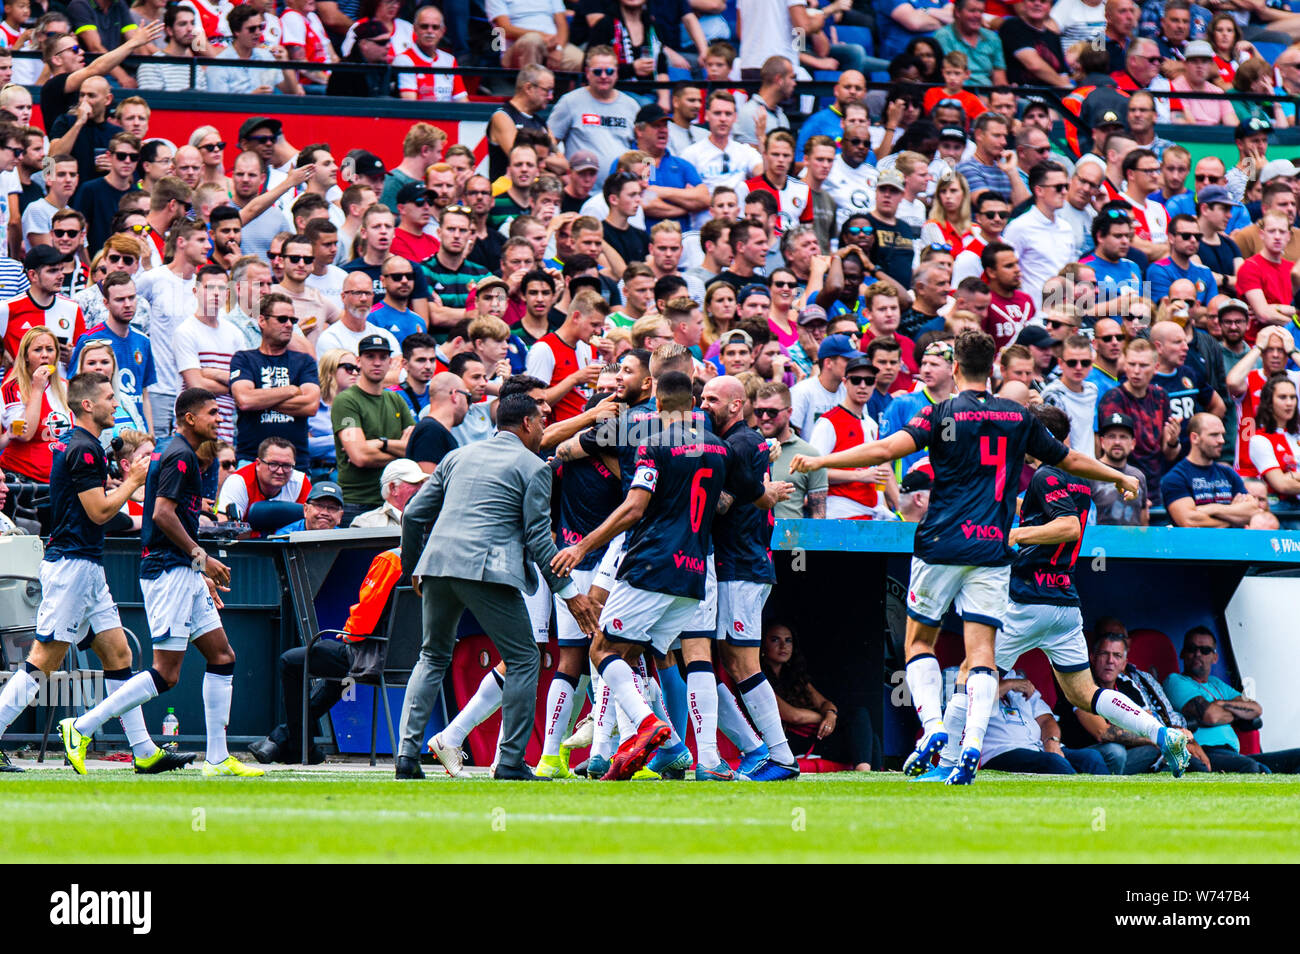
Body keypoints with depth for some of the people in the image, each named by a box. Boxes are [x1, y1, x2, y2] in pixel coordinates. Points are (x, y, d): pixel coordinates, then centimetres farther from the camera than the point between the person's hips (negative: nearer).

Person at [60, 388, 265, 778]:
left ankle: (217, 759, 9)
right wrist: (201, 557, -15)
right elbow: (162, 513, -22)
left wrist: (201, 573, 22)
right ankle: (81, 728, -6)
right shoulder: (179, 456, -12)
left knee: (222, 657, 8)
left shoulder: (181, 454, 19)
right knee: (165, 674, -11)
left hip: (185, 573, 11)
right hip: (169, 570, -11)